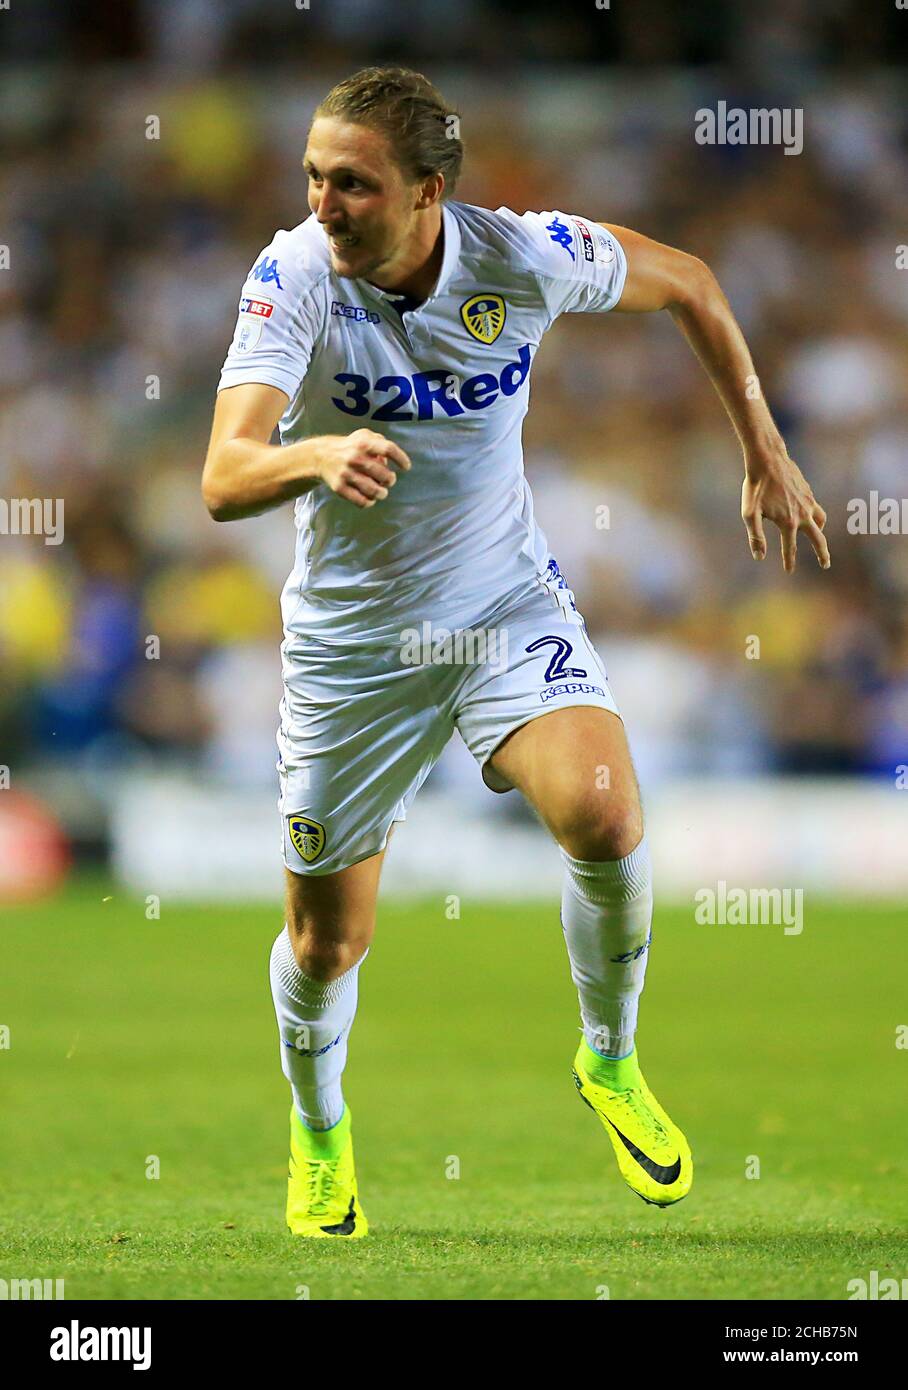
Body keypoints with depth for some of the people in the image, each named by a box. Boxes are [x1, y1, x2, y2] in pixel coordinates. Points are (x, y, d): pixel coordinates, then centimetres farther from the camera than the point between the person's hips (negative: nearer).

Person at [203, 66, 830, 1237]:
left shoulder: (523, 259, -17)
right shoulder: (293, 278, -22)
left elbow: (686, 283, 4)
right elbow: (224, 480, -34)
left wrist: (765, 454, 8)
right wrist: (318, 455, -56)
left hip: (509, 610, 0)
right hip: (352, 642, 0)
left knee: (603, 819, -25)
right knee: (327, 943, 6)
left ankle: (610, 1062, 4)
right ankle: (318, 1124, 40)